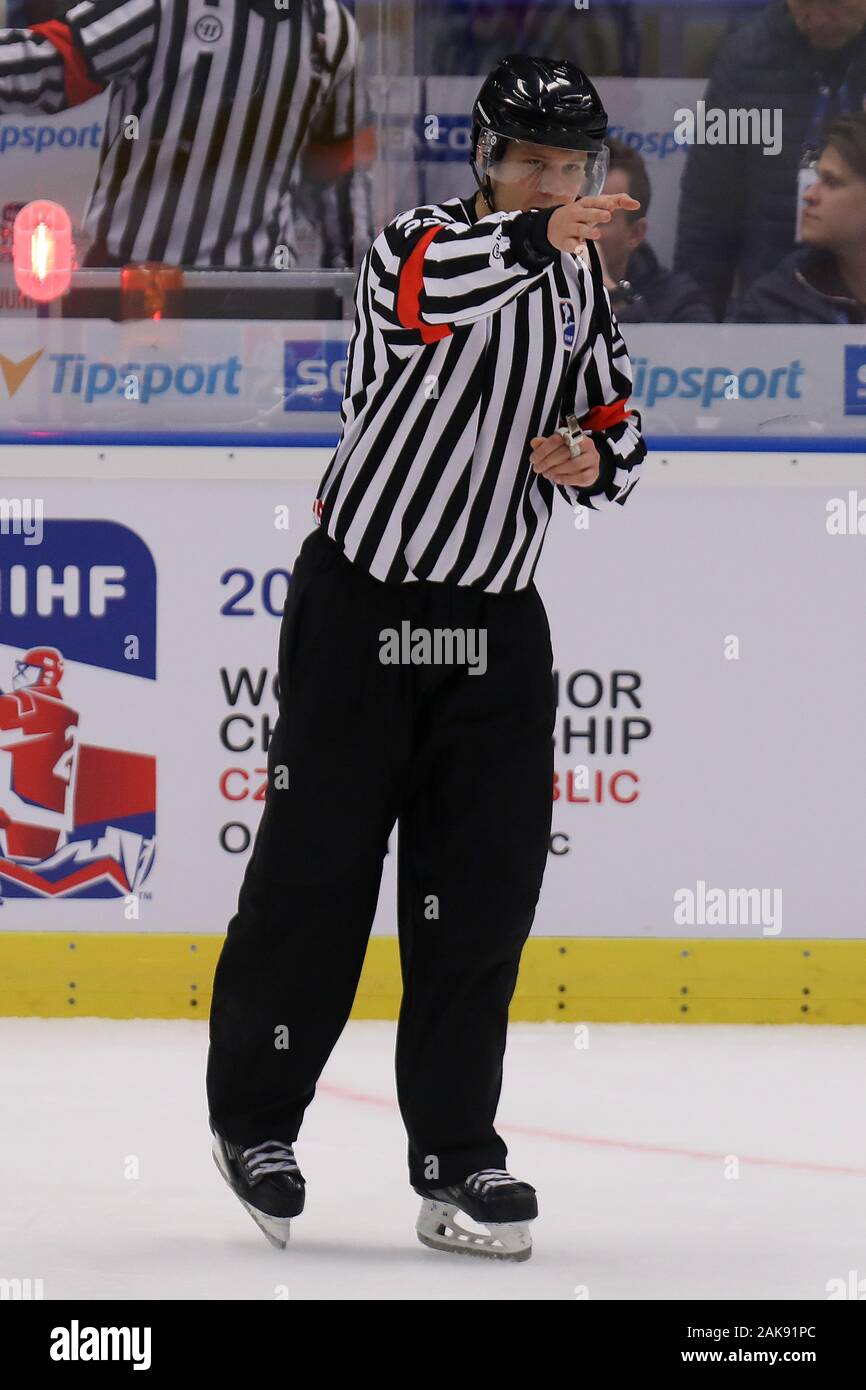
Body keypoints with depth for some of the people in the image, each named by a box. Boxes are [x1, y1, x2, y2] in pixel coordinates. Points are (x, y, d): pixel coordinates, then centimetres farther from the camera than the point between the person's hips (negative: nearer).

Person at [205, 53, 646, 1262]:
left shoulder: (582, 286, 8)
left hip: (495, 620, 5)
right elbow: (428, 290, -38)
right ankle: (254, 1115, 18)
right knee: (316, 871, 0)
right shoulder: (419, 246, -12)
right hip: (359, 606, -5)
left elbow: (617, 435, 16)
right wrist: (533, 239, -54)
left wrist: (593, 459, -8)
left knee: (482, 892, 0)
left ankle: (456, 1158, 6)